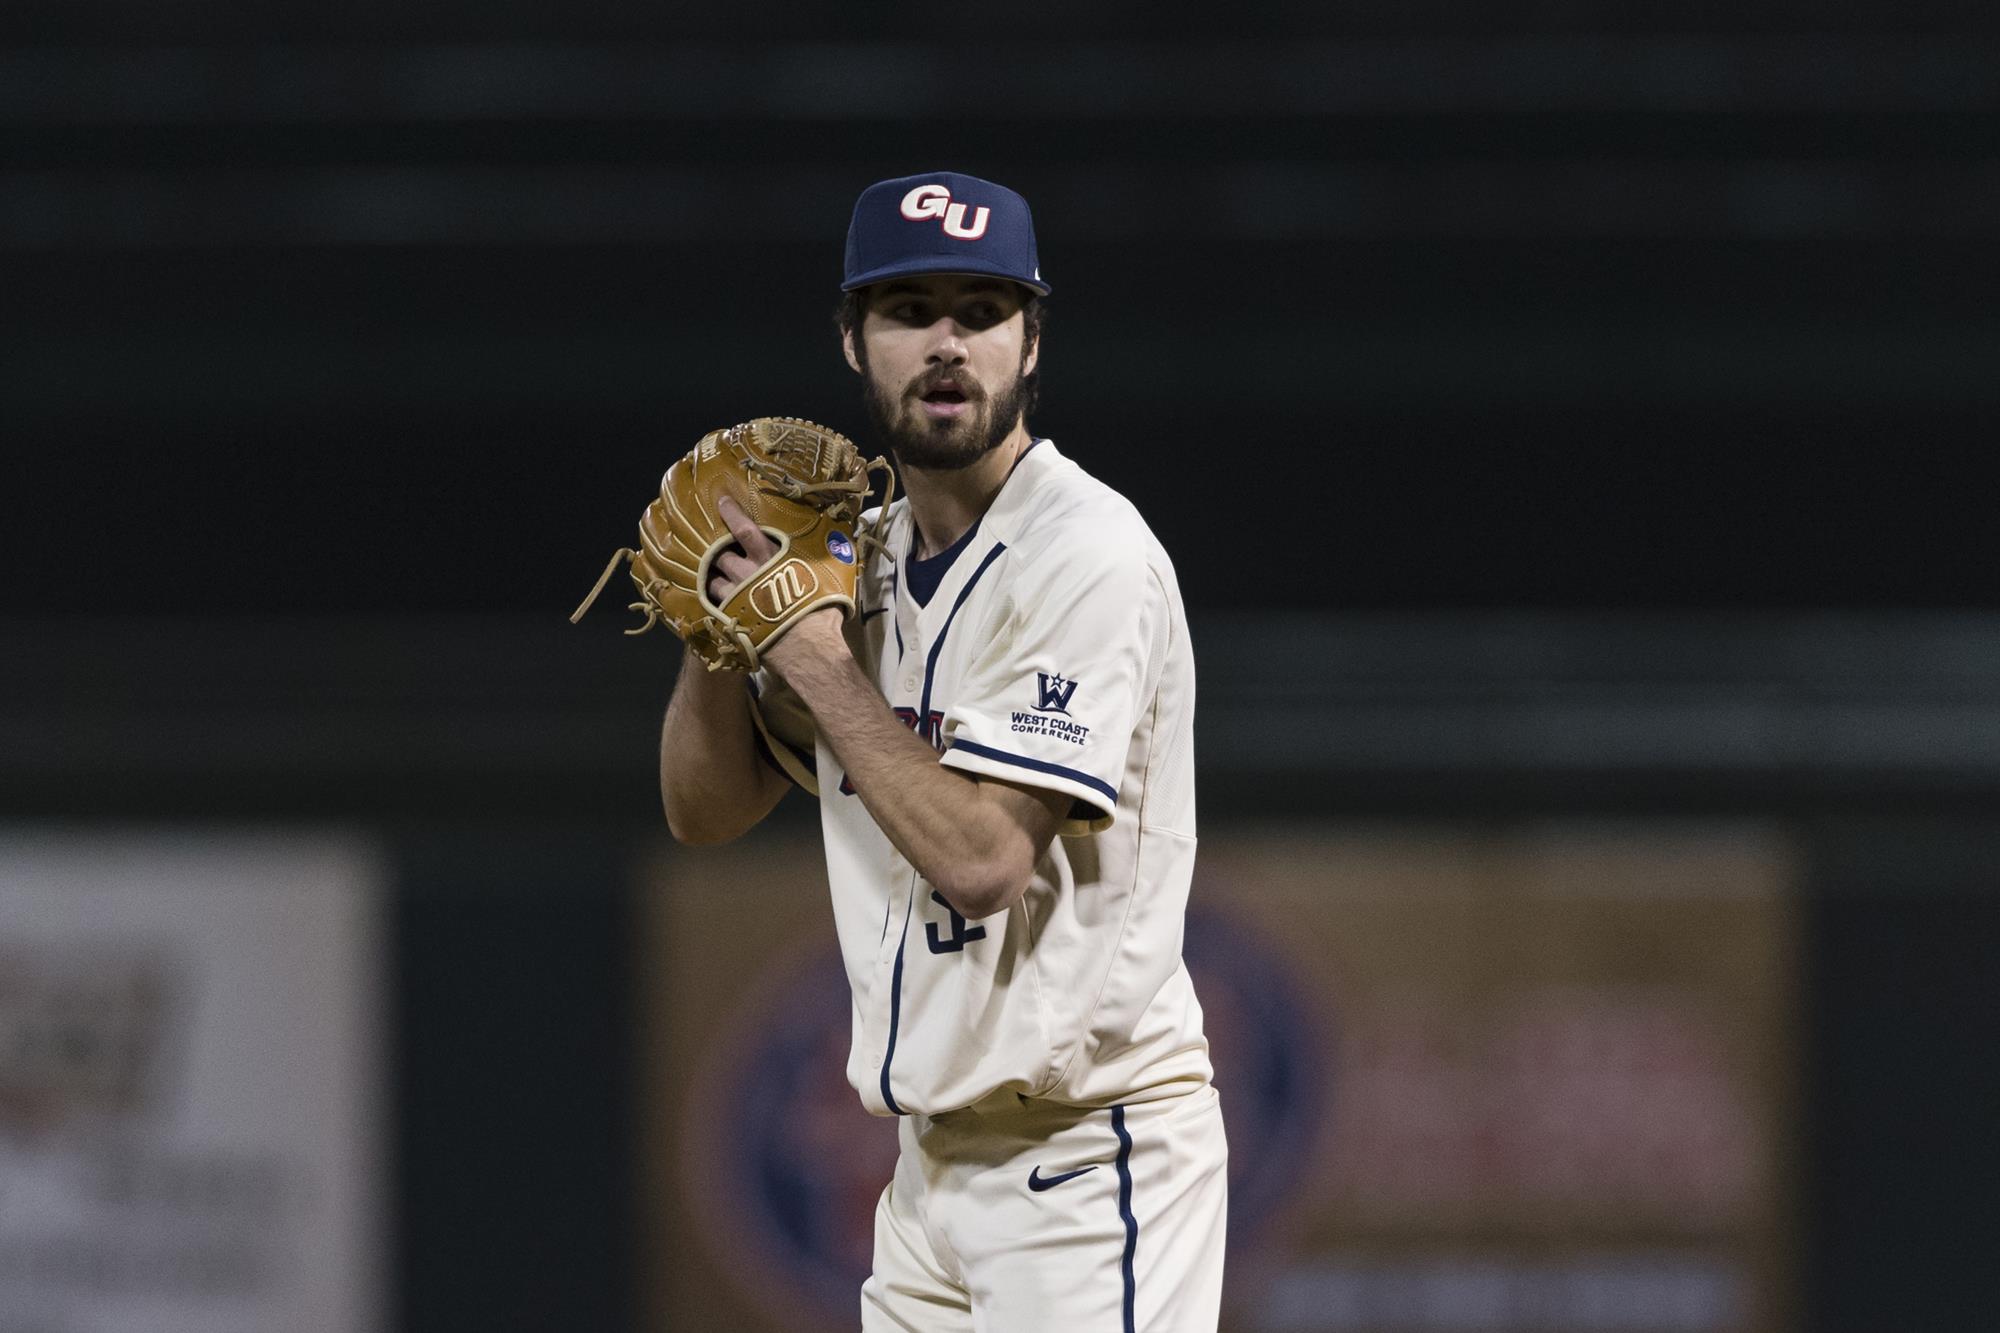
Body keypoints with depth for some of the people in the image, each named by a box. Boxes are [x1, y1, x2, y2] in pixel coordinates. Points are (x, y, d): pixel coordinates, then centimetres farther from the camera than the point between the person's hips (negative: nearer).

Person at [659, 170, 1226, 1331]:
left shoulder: (1087, 556, -13)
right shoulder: (864, 557, 12)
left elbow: (982, 857, -21)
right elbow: (707, 807, 15)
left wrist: (815, 656, -14)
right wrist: (720, 618, -2)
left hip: (1089, 1160, -8)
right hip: (937, 1167, 8)